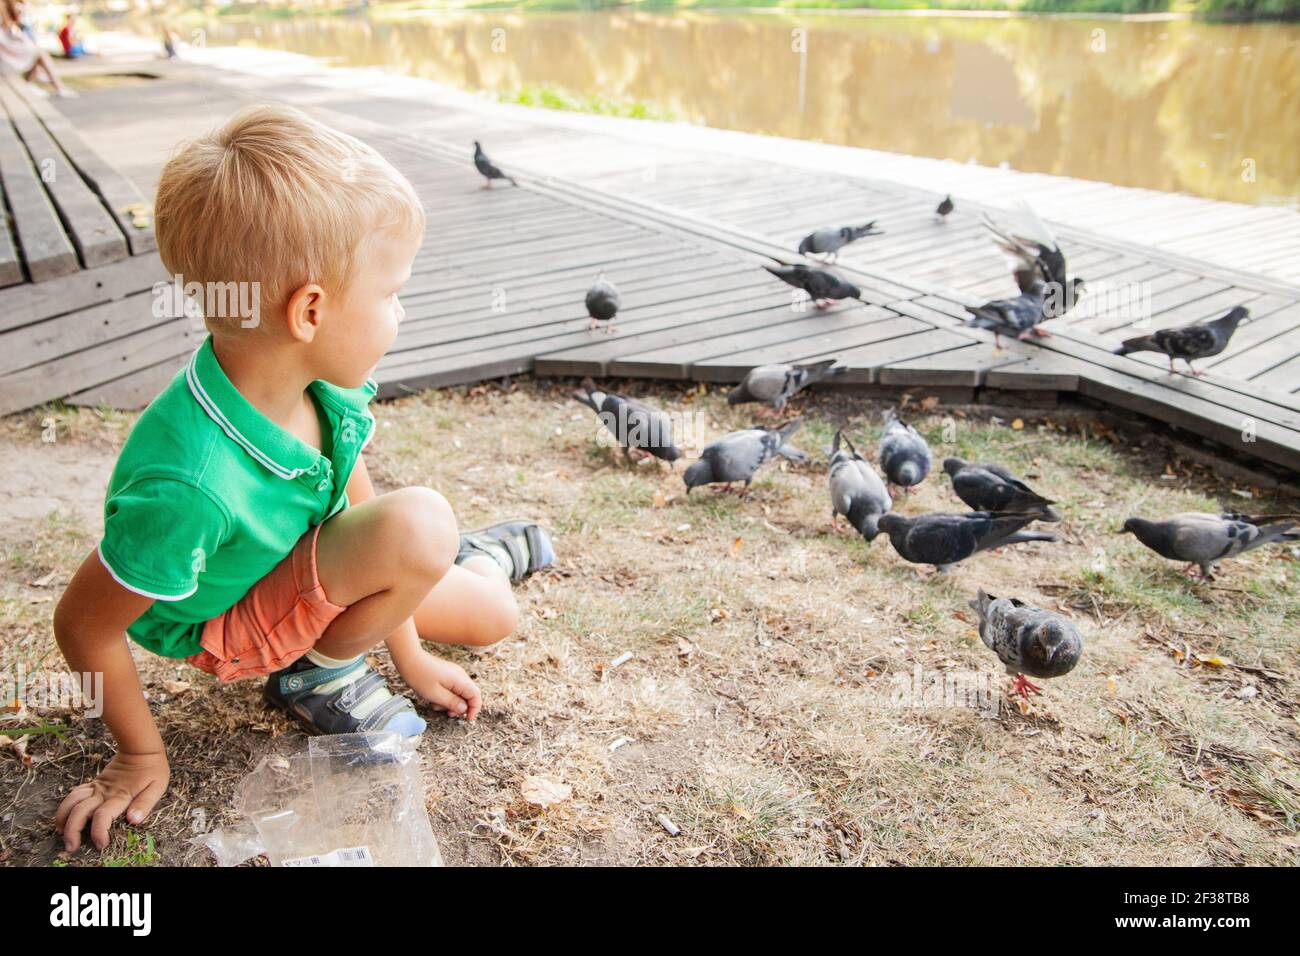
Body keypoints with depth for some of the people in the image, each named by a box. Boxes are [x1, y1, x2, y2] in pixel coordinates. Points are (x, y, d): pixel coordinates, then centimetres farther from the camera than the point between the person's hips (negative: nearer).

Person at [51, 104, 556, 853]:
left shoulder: (322, 386, -20)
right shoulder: (190, 485, -41)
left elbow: (357, 501, -7)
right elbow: (84, 624, -26)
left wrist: (413, 658, 3)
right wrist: (143, 754, -9)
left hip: (301, 561, 6)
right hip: (225, 630, -6)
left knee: (495, 617, 8)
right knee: (418, 522, -32)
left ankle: (466, 560, 41)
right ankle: (319, 672, -6)